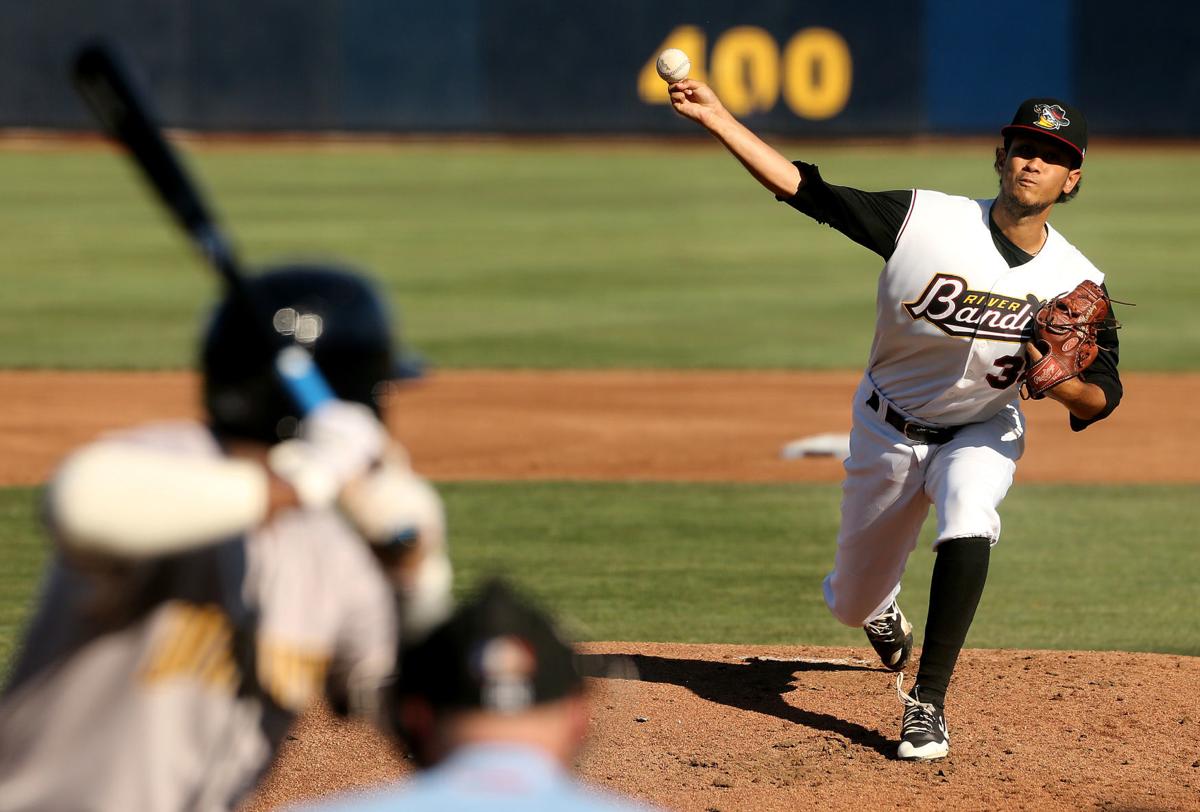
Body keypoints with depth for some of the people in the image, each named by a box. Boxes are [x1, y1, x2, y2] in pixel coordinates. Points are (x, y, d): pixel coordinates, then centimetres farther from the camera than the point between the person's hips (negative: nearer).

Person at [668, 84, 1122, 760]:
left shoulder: (1076, 284, -17)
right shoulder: (927, 220, -21)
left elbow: (1102, 399, -11)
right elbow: (806, 189, -21)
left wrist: (1057, 382, -34)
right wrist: (719, 119, -29)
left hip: (983, 432, -1)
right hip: (888, 430, 1)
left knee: (969, 522, -35)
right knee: (852, 605, 12)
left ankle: (927, 704, -28)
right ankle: (882, 610, 53)